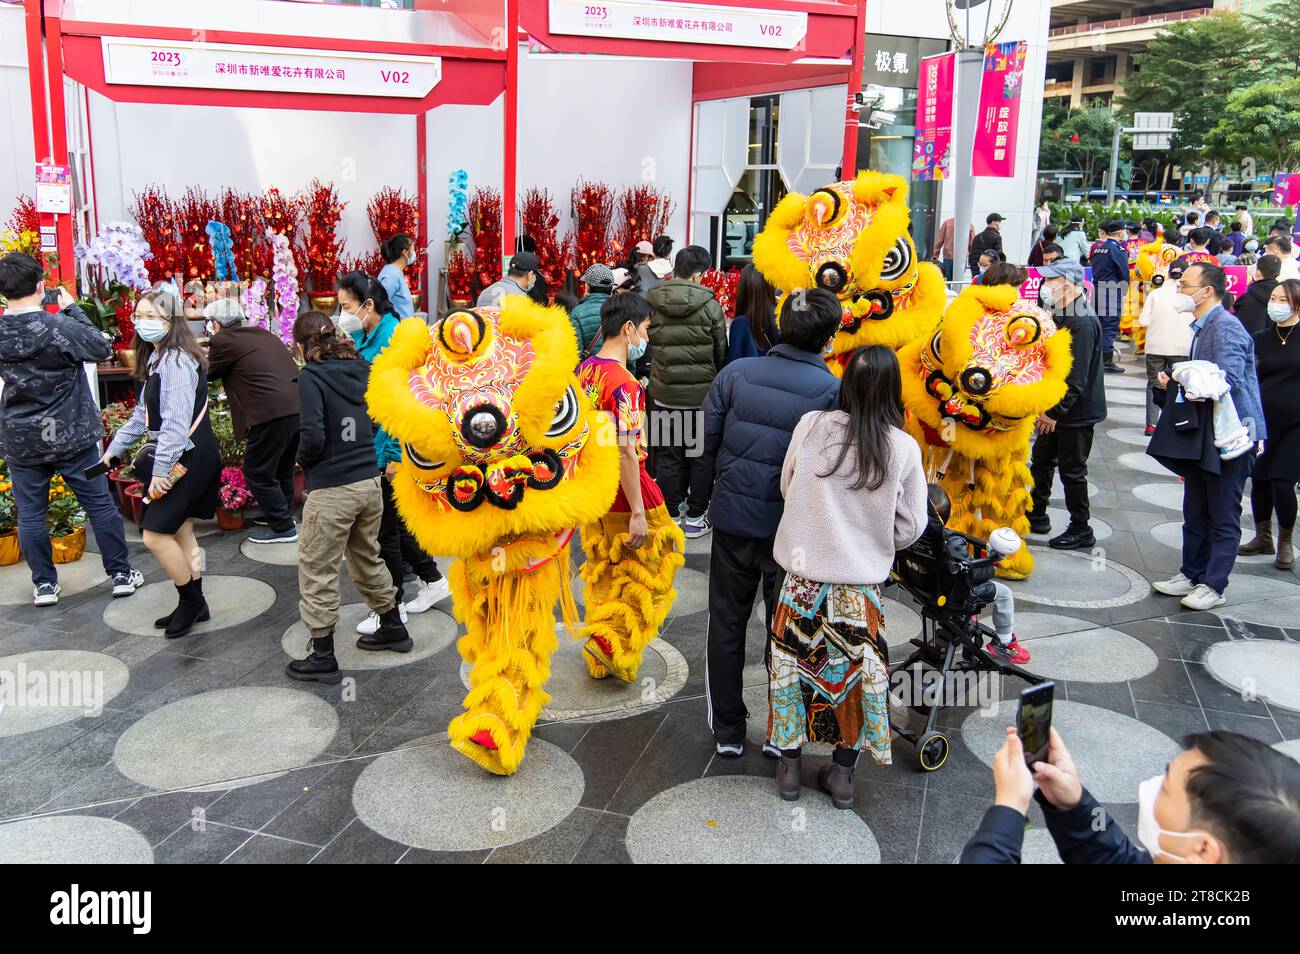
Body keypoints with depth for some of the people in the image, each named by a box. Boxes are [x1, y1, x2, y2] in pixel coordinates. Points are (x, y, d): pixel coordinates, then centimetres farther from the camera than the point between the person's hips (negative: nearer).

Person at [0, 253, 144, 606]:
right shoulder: (60, 327, -18)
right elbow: (102, 349, -4)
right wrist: (72, 308, 1)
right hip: (70, 436, -3)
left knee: (30, 513, 13)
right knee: (100, 504, 9)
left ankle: (44, 584, 19)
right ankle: (121, 574, 16)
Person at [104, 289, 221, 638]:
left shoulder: (176, 361, -18)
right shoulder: (157, 358, 14)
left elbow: (176, 422, -24)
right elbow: (144, 414, 21)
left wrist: (160, 470, -24)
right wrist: (114, 449, 22)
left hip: (187, 458, -10)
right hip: (183, 458, 10)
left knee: (156, 534, -6)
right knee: (180, 531, 14)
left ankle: (190, 601, 10)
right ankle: (193, 605, 24)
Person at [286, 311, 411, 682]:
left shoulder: (311, 377, -12)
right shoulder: (361, 370, 7)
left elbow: (313, 437, -20)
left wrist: (303, 459, 0)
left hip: (331, 490, -7)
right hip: (369, 482, 7)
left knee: (317, 572, 7)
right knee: (368, 559, 25)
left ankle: (323, 657, 15)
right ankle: (393, 628, 37)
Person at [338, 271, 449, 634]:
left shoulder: (393, 338, -18)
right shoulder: (362, 336, 6)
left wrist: (395, 455, -20)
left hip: (388, 447, -8)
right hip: (369, 444, 8)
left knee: (385, 527, 2)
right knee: (393, 519, 18)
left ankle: (392, 607, 17)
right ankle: (433, 580, 33)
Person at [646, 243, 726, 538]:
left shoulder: (652, 304, -4)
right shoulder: (710, 306, -11)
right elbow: (721, 353, -3)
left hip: (664, 392, 2)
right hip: (701, 392, -2)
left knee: (668, 454, 11)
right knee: (701, 455, 10)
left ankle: (670, 515, 19)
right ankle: (696, 517, 16)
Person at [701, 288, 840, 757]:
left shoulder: (735, 373, -8)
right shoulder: (834, 391, -14)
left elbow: (708, 441, -3)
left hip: (733, 513, 2)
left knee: (727, 623, 16)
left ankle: (728, 730, 26)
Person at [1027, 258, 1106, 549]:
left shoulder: (1082, 322, -22)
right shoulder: (1062, 316, 10)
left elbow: (1076, 376, -26)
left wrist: (1055, 411, -23)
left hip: (1076, 412, -10)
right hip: (1054, 408, 10)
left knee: (1072, 471, 1)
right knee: (1041, 461, 18)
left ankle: (1081, 531, 14)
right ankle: (1035, 515, 33)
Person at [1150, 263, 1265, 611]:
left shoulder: (1226, 327, -18)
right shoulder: (1203, 327, 12)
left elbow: (1229, 381, -29)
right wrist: (1178, 381, 5)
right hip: (1203, 436, 10)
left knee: (1224, 517, 2)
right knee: (1195, 513, 17)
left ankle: (1212, 586, 9)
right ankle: (1192, 574, 29)